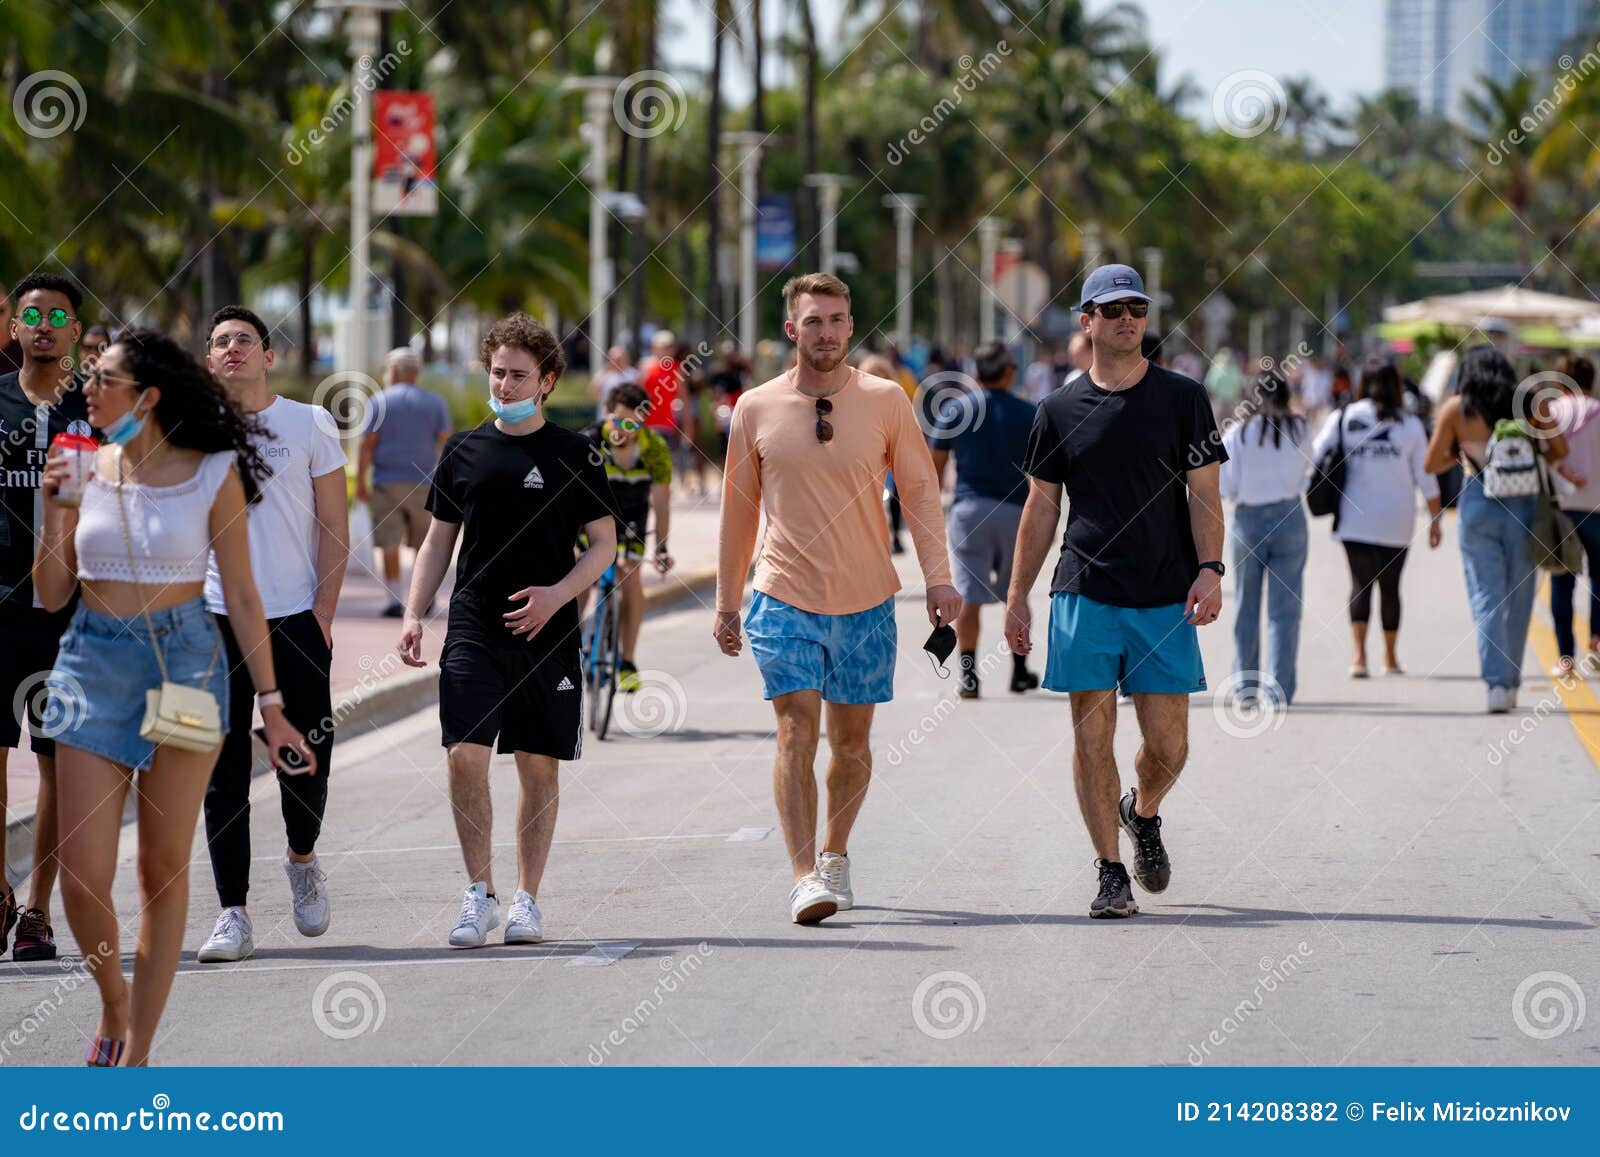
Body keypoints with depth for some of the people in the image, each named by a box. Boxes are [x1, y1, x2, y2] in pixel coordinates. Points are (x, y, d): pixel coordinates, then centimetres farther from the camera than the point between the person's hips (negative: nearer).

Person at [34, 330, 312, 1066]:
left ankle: (136, 1053, 10)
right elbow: (51, 595, 7)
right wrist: (54, 511, -8)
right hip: (94, 663, 2)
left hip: (185, 660, -2)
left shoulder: (214, 475, -3)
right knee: (82, 874, -5)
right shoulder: (85, 469, 4)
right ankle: (112, 1001, 23)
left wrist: (272, 707, -2)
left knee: (164, 868, 2)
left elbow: (241, 597, 0)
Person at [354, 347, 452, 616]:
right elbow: (446, 442, 0)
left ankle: (396, 601, -7)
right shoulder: (435, 402, 5)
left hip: (387, 482, -2)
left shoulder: (379, 401, 0)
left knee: (390, 545, -2)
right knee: (425, 544, 13)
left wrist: (360, 483, -3)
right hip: (424, 483, 2)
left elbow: (367, 445, -5)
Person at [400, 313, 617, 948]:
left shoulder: (573, 454, 2)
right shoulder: (464, 451, 9)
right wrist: (413, 615, 4)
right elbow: (439, 540, 15)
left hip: (548, 633, -1)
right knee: (465, 754, -11)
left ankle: (526, 898, 13)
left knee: (539, 767, 3)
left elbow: (603, 544, 4)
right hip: (474, 628, 1)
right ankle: (479, 894, -2)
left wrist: (557, 594, -12)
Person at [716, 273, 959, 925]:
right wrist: (727, 602, 12)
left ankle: (834, 854, 30)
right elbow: (739, 509, 10)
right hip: (784, 599, -1)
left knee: (851, 740, 9)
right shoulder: (756, 409, 2)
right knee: (795, 732, -12)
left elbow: (920, 491, 4)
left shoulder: (885, 401, 0)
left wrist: (938, 577, -6)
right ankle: (805, 877, -15)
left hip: (866, 602, 1)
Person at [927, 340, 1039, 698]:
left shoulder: (954, 410, 1)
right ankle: (1020, 672, 21)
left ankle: (968, 675, -4)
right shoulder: (1028, 414, -1)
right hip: (1015, 510, 0)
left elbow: (935, 464, 2)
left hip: (968, 508, 0)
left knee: (968, 597, 1)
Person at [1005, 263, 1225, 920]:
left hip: (1165, 600, 0)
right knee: (1092, 738, -3)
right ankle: (1111, 874, 5)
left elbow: (1203, 494, 3)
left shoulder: (1183, 399, 5)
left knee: (1168, 745, -2)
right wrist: (1017, 596, 9)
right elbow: (1041, 507, 12)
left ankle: (1143, 814, 30)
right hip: (1084, 596, 1)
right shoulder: (1060, 410, 8)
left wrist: (1209, 569, -11)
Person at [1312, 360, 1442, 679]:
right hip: (1396, 522, 0)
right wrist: (1435, 520, 8)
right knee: (1390, 586, 11)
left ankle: (1358, 654, -16)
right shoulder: (1410, 425, -2)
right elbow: (1426, 478, 1)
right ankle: (1390, 659, 22)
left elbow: (1314, 458, -1)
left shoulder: (1342, 419, -1)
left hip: (1355, 518, 0)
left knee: (1361, 583, 3)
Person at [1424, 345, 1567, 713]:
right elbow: (1559, 450, 5)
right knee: (1518, 598, 11)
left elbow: (1431, 464, 0)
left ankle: (1497, 681, -15)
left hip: (1478, 506, -1)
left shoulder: (1456, 408, 1)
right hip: (1523, 504, 1)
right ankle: (1511, 681, 16)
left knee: (1487, 597, -1)